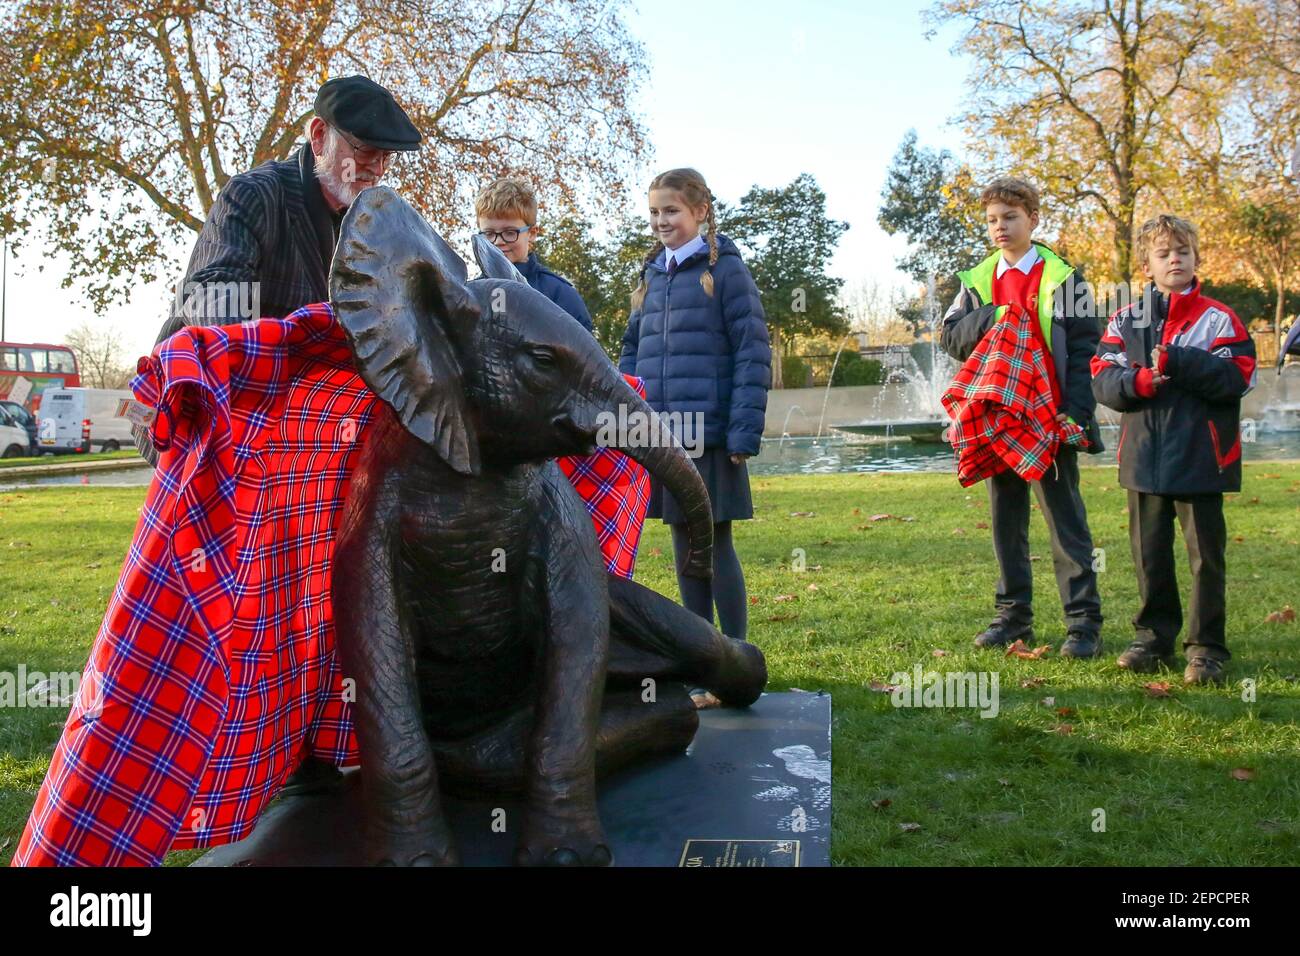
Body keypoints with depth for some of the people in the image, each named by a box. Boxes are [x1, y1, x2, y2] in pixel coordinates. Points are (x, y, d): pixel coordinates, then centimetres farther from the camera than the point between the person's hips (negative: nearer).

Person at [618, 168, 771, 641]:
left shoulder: (725, 269, -4)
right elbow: (633, 350, 18)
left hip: (709, 434, -6)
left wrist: (744, 432, -15)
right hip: (660, 436, 6)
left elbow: (753, 353, -9)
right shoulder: (653, 274, 14)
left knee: (716, 542, 0)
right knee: (684, 540, 13)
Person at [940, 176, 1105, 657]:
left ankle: (1084, 621, 3)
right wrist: (990, 317, -14)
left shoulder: (1062, 277, -2)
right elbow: (950, 336, 4)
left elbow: (1084, 349, -5)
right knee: (1006, 521, 11)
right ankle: (1013, 616, 20)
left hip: (1050, 421, -5)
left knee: (1065, 520, -2)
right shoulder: (977, 280, 11)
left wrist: (1076, 413, -15)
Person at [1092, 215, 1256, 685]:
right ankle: (1154, 638, 24)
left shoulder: (1218, 319, -1)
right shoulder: (1125, 321, 7)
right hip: (1144, 456, 3)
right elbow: (1101, 377, 1)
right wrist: (1137, 381, -19)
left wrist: (1177, 362, -20)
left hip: (1201, 457, -3)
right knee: (1149, 553, 12)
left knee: (1206, 553, 3)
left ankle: (1207, 647, 12)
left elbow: (1236, 376, -12)